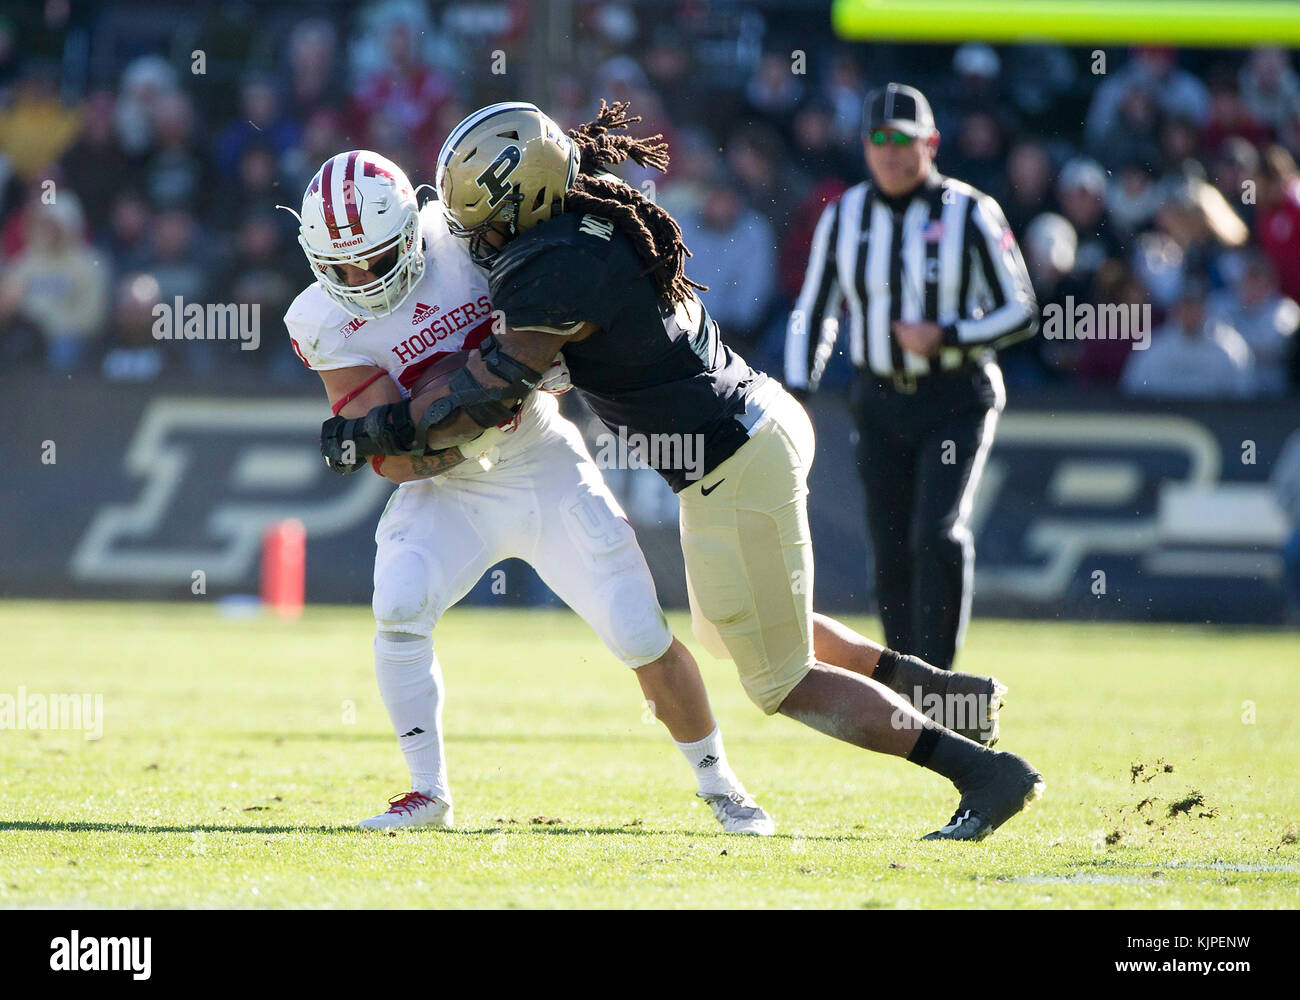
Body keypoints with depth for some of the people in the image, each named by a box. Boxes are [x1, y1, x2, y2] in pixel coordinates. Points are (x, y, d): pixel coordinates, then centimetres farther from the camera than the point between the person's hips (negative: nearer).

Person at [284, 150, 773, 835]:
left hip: (548, 471, 0)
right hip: (448, 492, 0)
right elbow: (397, 460, -18)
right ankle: (428, 792, -9)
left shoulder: (459, 233, -14)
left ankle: (718, 783, 17)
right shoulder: (325, 323, -14)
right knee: (399, 607, -25)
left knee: (642, 636, -3)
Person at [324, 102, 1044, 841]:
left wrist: (379, 430, -7)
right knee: (725, 629, 28)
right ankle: (942, 690, 27)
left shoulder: (562, 272, -23)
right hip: (768, 416, 10)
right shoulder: (600, 210, 4)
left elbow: (490, 392, -18)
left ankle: (984, 771, 2)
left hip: (736, 474, -10)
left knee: (784, 683, 3)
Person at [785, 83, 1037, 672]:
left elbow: (1021, 313, -5)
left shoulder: (969, 214, -7)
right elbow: (813, 313, 12)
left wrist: (946, 336, -19)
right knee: (892, 555, 3)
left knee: (938, 536, -19)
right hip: (882, 403, 4)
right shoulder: (844, 217, 3)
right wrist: (797, 392, -2)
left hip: (957, 400, -4)